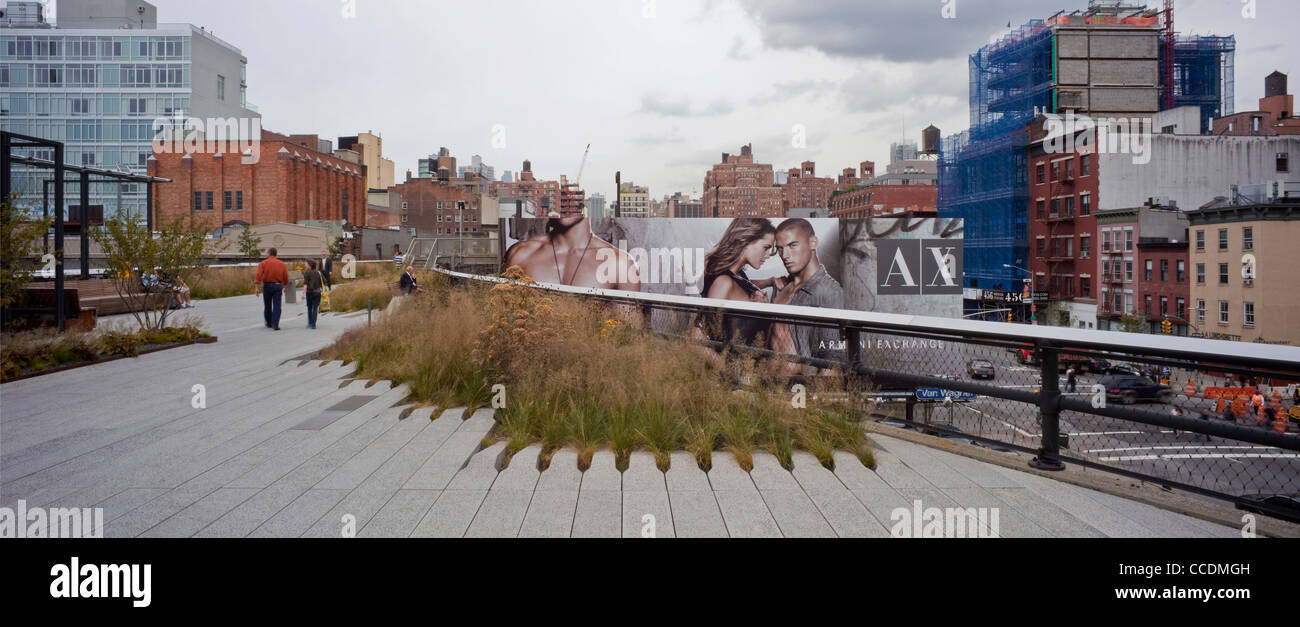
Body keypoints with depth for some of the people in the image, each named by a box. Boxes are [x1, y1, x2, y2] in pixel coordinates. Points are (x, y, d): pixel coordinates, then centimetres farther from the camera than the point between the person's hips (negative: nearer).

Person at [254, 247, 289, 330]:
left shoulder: (263, 263, -2)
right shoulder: (282, 264, 4)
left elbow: (258, 276, -12)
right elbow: (286, 277, 3)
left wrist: (257, 288, -14)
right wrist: (285, 286, 17)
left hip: (267, 285, 0)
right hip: (278, 286, 0)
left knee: (267, 306, 14)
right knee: (277, 306, -2)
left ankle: (269, 323, 27)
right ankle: (275, 324, -13)